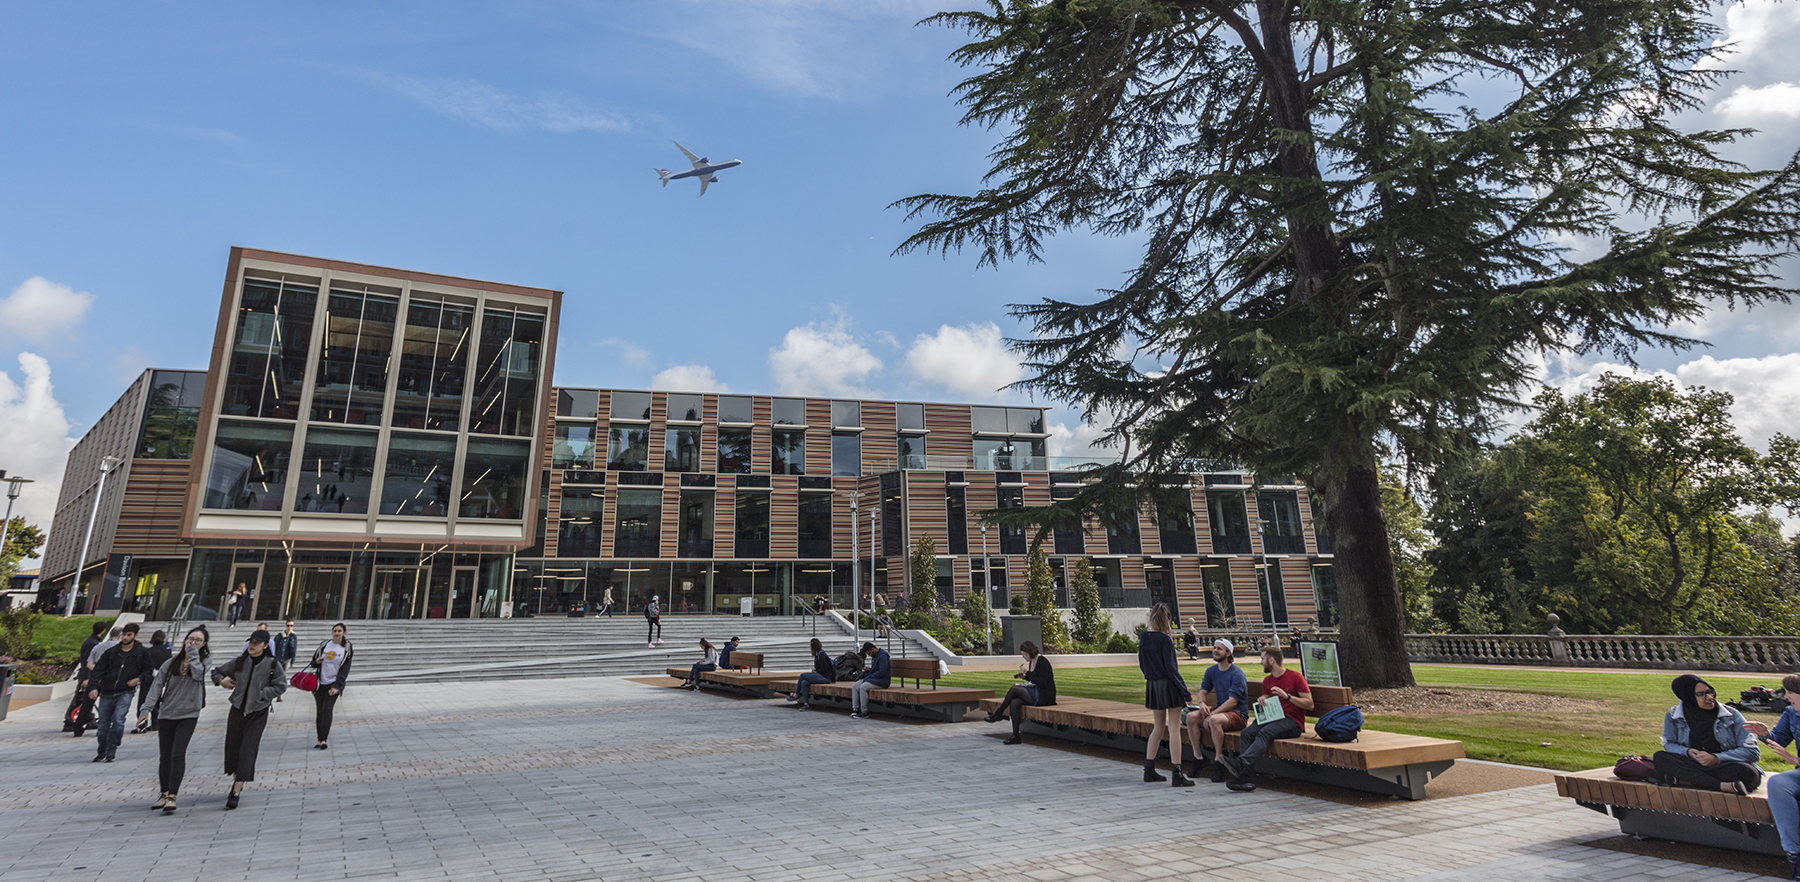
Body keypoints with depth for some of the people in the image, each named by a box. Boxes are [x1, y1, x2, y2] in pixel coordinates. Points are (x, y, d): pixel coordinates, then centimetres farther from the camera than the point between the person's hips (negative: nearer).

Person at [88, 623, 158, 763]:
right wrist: (93, 687, -14)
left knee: (118, 720, -17)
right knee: (104, 724, 9)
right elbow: (98, 670, -1)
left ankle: (111, 752, -2)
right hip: (107, 693, 2)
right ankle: (101, 752, 27)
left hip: (126, 692, -2)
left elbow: (149, 669, 13)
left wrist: (138, 679, -5)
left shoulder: (142, 652, 2)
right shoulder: (111, 652, 3)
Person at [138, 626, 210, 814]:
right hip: (166, 714, 2)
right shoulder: (171, 663, 5)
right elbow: (157, 686, 3)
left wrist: (193, 652, -10)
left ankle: (172, 797, -10)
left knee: (178, 754, -11)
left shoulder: (206, 659, 3)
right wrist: (147, 709, -7)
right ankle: (164, 794, 21)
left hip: (189, 714, -2)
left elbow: (198, 673, -17)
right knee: (165, 756, 8)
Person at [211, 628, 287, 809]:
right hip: (237, 709, 4)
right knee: (232, 748, 10)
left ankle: (235, 794, -9)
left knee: (247, 751, -9)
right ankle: (236, 783, 34)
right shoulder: (240, 661, 4)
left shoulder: (272, 664, -5)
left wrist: (261, 694, -10)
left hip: (258, 712, -4)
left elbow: (281, 685, -5)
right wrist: (220, 681, -1)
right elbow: (217, 671, 19)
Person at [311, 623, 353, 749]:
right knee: (319, 711, 3)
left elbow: (345, 670, -1)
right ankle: (320, 740, 8)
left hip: (334, 683, -3)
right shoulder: (324, 645, 6)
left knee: (327, 709, -15)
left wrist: (337, 686, -10)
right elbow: (314, 660, 17)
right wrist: (316, 661, -8)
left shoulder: (347, 649, 1)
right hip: (320, 683, 3)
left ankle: (323, 740, -18)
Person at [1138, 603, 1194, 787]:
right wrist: (1184, 690, -11)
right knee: (1174, 729, -2)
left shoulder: (1143, 637, 5)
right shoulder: (1165, 639, -15)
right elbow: (1170, 667, -16)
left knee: (1158, 727, 16)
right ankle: (1176, 774, -1)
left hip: (1152, 685, 7)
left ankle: (1149, 770, 19)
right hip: (1168, 685, -7)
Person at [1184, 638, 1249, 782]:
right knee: (1191, 716, -16)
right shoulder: (1211, 671, 9)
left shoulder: (1237, 674, -14)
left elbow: (1232, 701, -20)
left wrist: (1212, 713, -25)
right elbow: (1203, 690, 10)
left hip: (1237, 714, -7)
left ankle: (1218, 762, -23)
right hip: (1220, 709, 7)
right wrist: (1202, 703, -14)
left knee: (1214, 720, -37)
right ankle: (1198, 758, -8)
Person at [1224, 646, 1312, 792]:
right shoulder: (1267, 680, 19)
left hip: (1293, 721, -6)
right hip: (1273, 718, 6)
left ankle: (1241, 762, -52)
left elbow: (1310, 704, -6)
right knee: (1247, 733, -23)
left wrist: (1287, 696, -18)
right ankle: (1244, 779, -34)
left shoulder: (1295, 677, -1)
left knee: (1265, 732, -35)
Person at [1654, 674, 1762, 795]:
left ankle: (1685, 781, -33)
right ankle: (1722, 785, -34)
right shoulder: (1672, 716, 2)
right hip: (1691, 765, 1)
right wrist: (1687, 752, -14)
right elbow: (1668, 744, 11)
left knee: (1749, 772, -36)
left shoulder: (1731, 715, -1)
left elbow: (1752, 751, -5)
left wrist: (1716, 758, -20)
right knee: (1660, 757, -27)